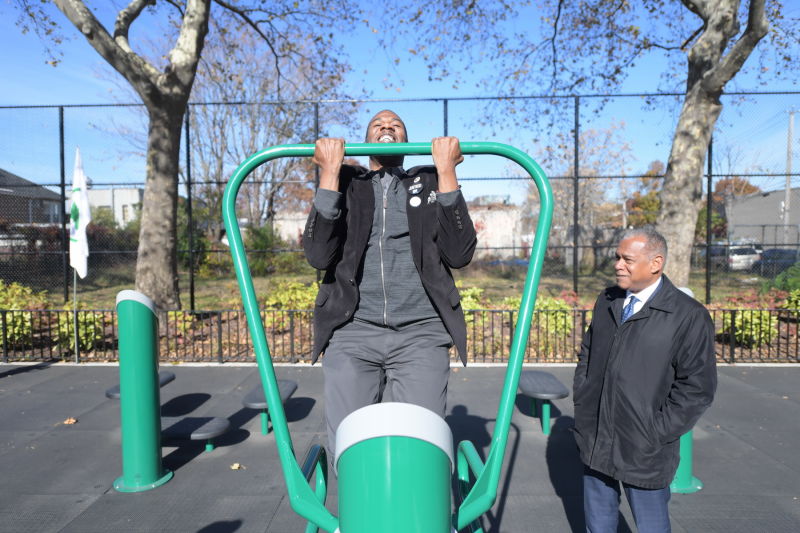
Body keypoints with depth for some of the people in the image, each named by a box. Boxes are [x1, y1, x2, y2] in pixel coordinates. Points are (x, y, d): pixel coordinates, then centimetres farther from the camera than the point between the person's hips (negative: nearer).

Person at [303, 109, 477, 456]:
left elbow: (459, 254, -2)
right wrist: (330, 171, -5)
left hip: (421, 334, 0)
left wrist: (446, 170, -3)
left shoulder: (429, 183, 14)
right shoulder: (346, 183, 14)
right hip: (352, 333, 0)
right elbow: (319, 255, -3)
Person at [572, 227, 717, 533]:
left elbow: (697, 387, -13)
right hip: (594, 441, 5)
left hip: (643, 450, -5)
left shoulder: (689, 316, -12)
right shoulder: (606, 302, 6)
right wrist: (581, 403, 7)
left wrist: (656, 434, -13)